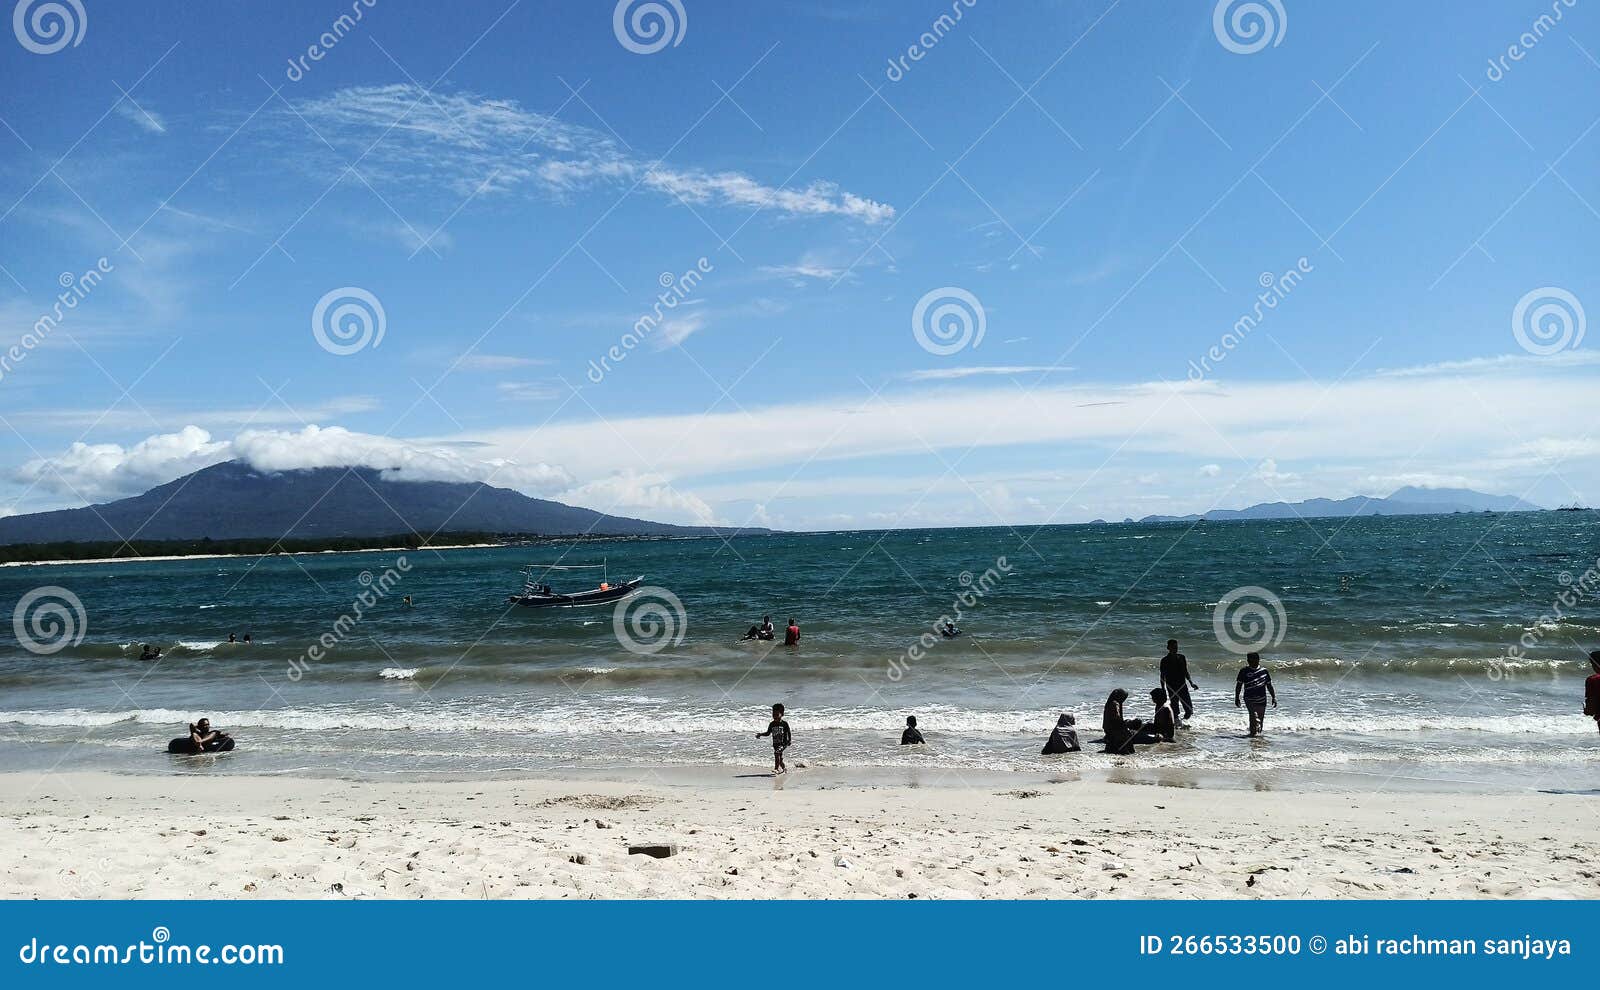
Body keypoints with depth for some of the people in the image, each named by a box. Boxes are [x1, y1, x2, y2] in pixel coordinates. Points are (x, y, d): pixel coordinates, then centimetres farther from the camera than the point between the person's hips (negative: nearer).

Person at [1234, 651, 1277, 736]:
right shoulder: (1244, 671, 1)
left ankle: (1259, 732, 22)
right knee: (1254, 715, -21)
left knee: (1261, 717, 7)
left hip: (1262, 699, 3)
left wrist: (1274, 697, 9)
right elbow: (1239, 685, 5)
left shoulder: (1264, 671, 7)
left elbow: (1269, 685, 13)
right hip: (1249, 698, -3)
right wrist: (1237, 698, 1)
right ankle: (1254, 732, -20)